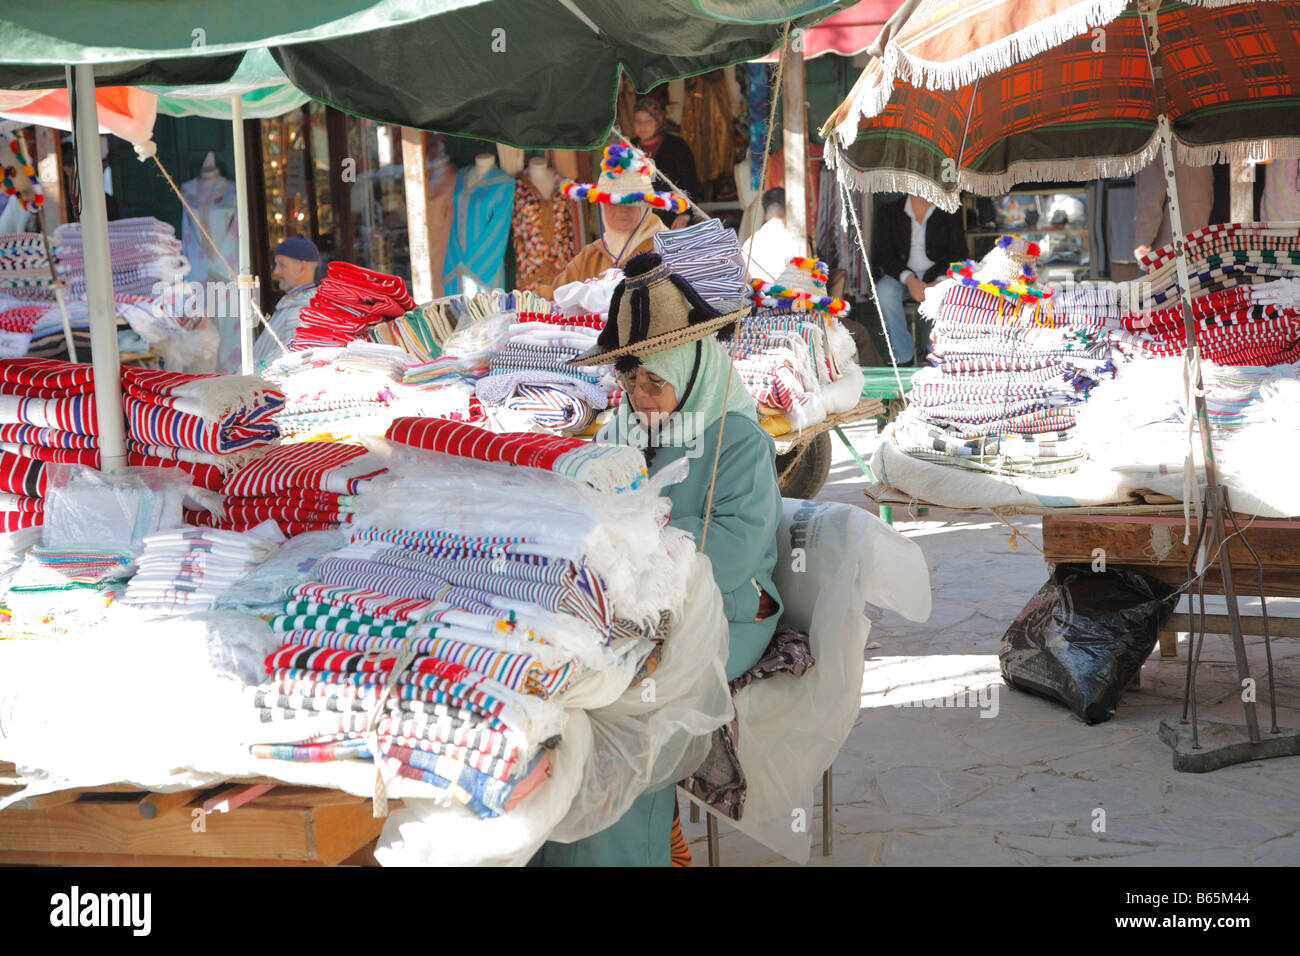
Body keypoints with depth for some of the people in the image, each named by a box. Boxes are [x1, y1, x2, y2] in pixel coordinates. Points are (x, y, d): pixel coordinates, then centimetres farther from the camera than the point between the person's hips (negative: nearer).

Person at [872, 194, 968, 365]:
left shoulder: (949, 214, 6)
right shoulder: (890, 212, 3)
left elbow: (959, 254, 0)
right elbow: (883, 256, -5)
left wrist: (938, 282, -20)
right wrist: (909, 280, -23)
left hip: (937, 274, 0)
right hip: (901, 276, 0)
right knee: (884, 291, -34)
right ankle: (904, 356, -26)